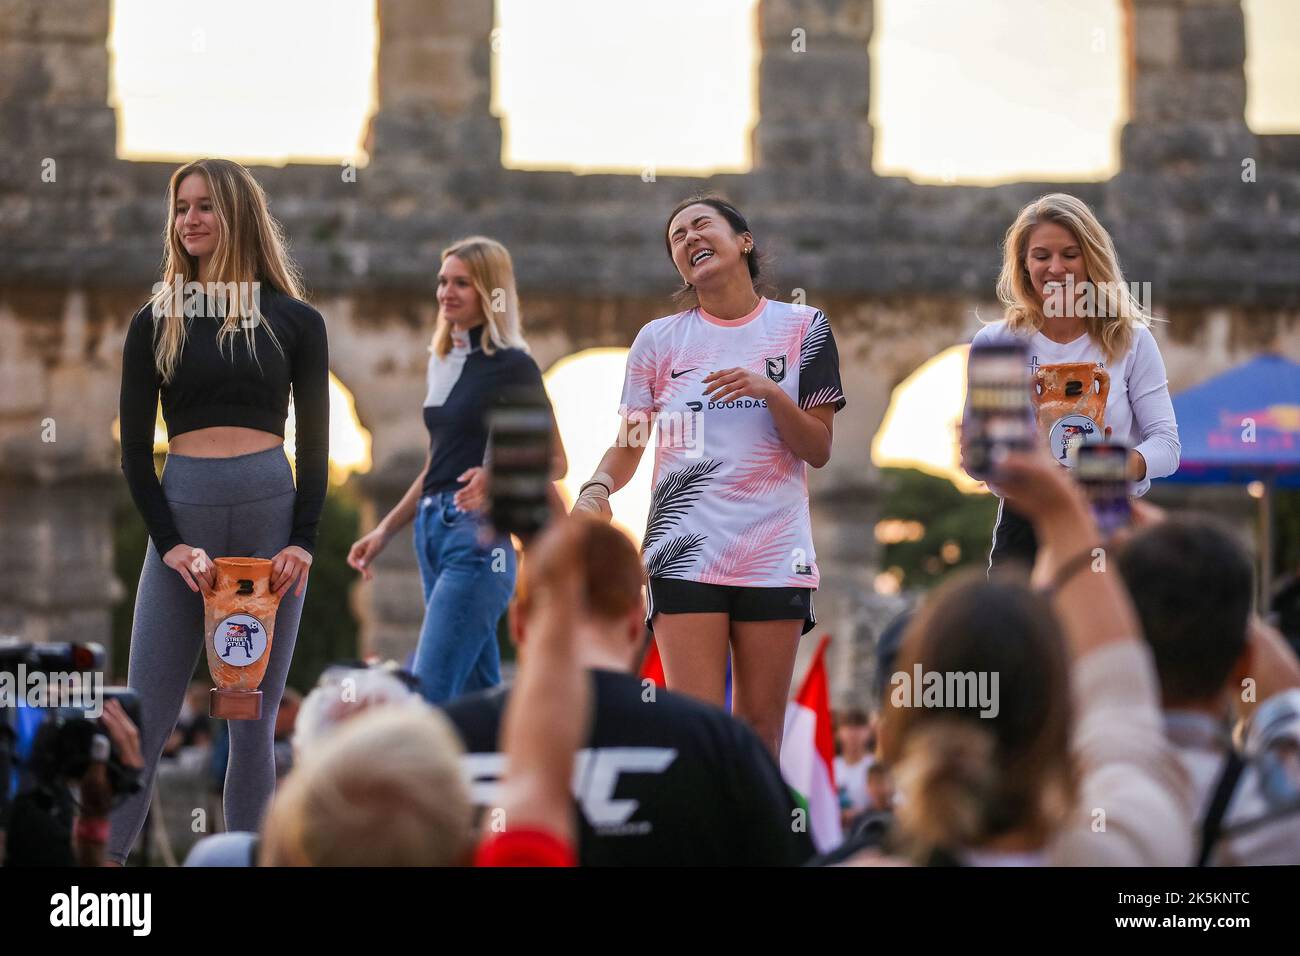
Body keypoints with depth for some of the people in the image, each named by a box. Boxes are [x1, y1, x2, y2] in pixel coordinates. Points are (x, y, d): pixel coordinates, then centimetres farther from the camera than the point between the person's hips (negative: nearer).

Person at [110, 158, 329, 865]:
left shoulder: (293, 320, 7)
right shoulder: (157, 320, 7)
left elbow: (314, 447, 7)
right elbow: (133, 449, 4)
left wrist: (304, 541, -6)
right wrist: (170, 542, -8)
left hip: (273, 515, 0)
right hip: (181, 512, 0)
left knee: (255, 720, 4)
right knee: (144, 716, -3)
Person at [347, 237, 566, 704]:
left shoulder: (512, 366, -7)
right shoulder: (443, 362, 16)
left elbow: (555, 461, -5)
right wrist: (384, 531, 19)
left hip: (480, 535, -9)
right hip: (433, 527, 9)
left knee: (429, 691, -14)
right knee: (479, 694, 10)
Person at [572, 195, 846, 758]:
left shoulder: (802, 327, 8)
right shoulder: (659, 340, 11)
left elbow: (819, 451, 5)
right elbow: (628, 443, 11)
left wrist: (769, 391, -11)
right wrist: (596, 488, -11)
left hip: (775, 556, 1)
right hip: (685, 552, 0)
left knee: (760, 725, 2)